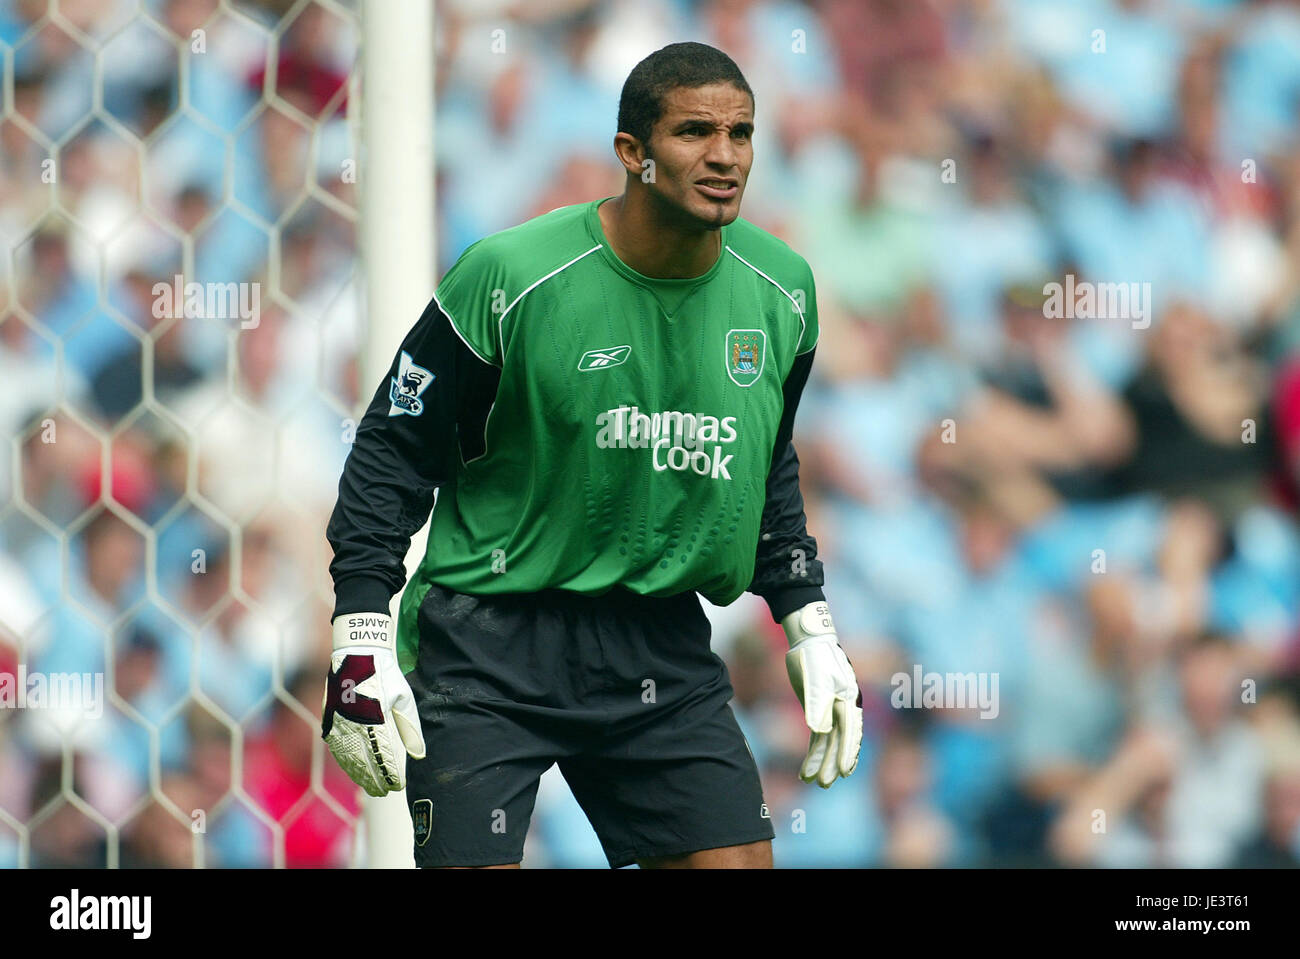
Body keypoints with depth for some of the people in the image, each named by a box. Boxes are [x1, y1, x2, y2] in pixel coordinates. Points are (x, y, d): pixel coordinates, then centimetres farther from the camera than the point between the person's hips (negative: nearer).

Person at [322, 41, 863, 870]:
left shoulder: (782, 292, 2)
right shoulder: (509, 276, -14)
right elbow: (394, 452, -6)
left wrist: (811, 631, 16)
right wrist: (361, 645, -11)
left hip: (663, 648, 5)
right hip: (487, 639, -4)